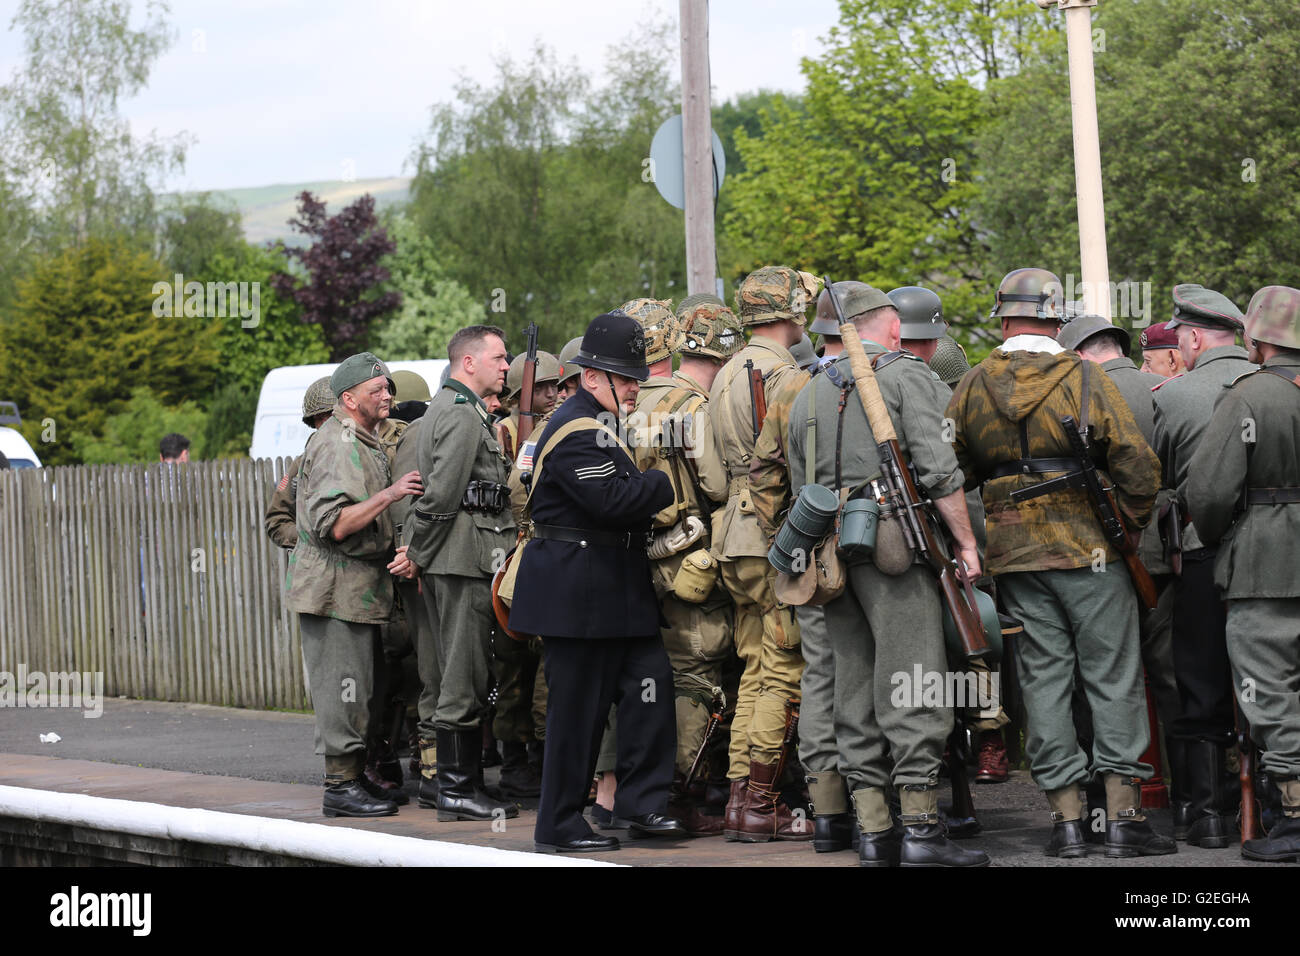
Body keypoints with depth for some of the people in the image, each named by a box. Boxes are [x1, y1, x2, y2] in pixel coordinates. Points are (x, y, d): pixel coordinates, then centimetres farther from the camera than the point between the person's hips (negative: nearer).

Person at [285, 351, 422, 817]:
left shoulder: (364, 444, 18)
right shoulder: (337, 445, -15)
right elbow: (334, 524, -25)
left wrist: (402, 553, 9)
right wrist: (390, 494, -24)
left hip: (360, 586, 10)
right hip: (334, 590, -10)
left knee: (358, 689, 12)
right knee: (342, 688, -8)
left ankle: (355, 778, 18)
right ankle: (341, 786, -5)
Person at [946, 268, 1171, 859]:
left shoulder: (972, 388, 4)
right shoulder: (1083, 380, -7)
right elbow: (1136, 465, -11)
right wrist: (1131, 522, 5)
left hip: (1014, 555, 3)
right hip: (1089, 548, -3)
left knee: (1043, 681, 7)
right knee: (1113, 678, 3)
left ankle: (1067, 820, 5)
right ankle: (1122, 816, -1)